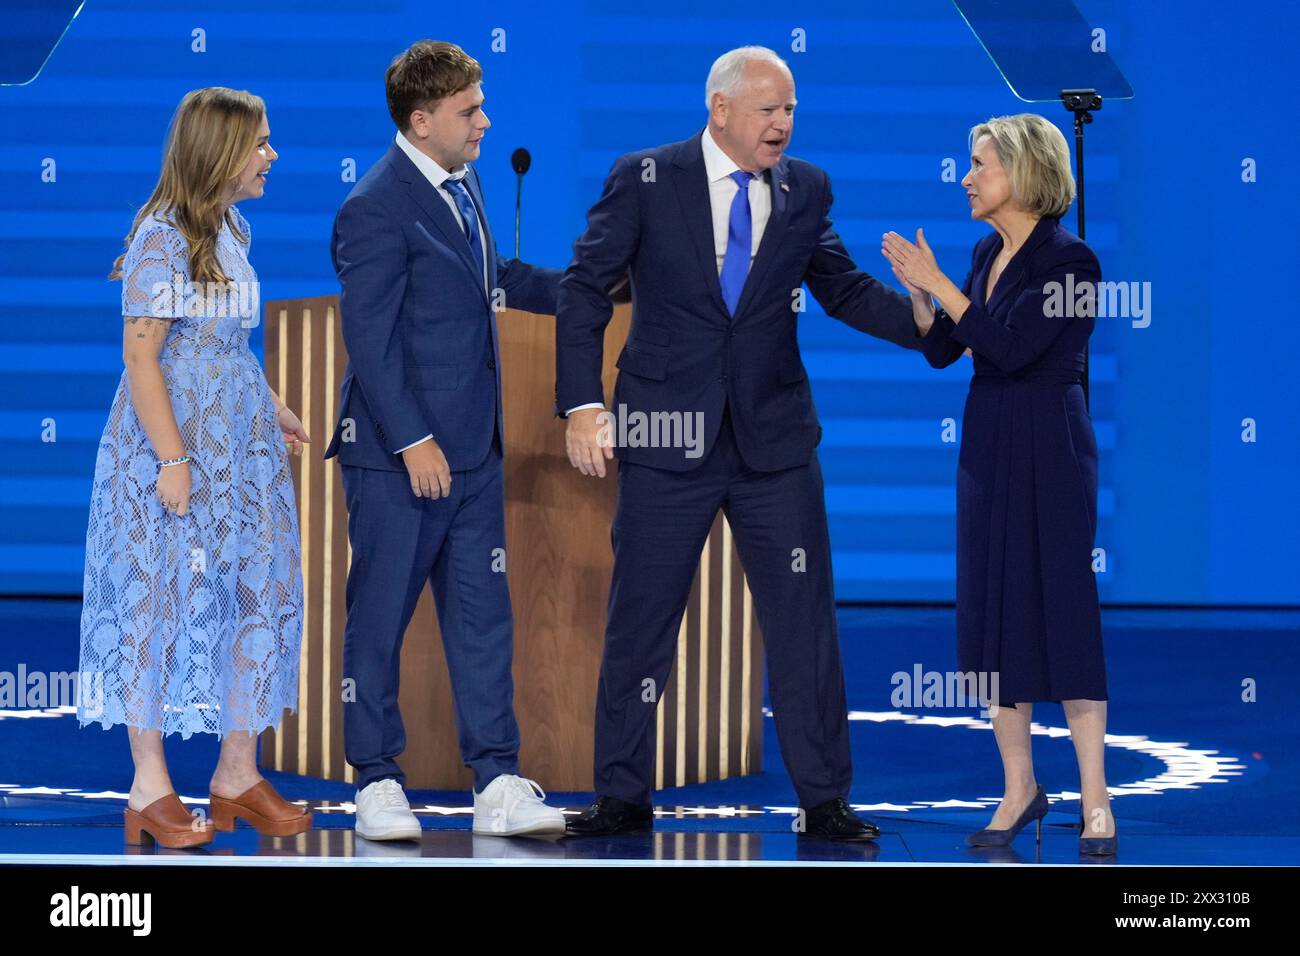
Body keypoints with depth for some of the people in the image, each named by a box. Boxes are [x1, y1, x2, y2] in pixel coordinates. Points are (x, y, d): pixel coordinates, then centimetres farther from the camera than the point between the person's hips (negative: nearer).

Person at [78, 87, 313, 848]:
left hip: (240, 443, 8)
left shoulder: (232, 229, 10)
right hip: (175, 442, -8)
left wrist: (274, 409, 13)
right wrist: (173, 459, -19)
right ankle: (151, 788, 5)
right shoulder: (161, 237, -15)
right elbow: (141, 357, -17)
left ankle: (239, 773, 16)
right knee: (162, 600, -1)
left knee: (253, 596, 7)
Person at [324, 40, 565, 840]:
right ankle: (377, 782, 13)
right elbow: (369, 338, -19)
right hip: (399, 454, -8)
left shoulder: (462, 183, 10)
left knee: (483, 614, 7)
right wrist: (413, 441, -20)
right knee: (381, 617, 4)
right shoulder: (376, 209, -17)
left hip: (472, 449, 8)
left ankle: (499, 783, 10)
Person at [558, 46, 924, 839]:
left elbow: (844, 289, 10)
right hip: (668, 439, -2)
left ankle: (825, 802, 8)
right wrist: (582, 404, -11)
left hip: (775, 440, 2)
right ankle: (623, 798, 14)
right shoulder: (645, 180, -4)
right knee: (640, 623, 4)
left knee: (805, 623, 1)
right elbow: (585, 290, -3)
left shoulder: (805, 191, 5)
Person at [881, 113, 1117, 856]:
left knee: (1064, 610, -5)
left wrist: (938, 283, -19)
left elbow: (1010, 347, -22)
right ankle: (1021, 788, 16)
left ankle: (1095, 799, 0)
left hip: (1050, 453, -7)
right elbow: (941, 349, 11)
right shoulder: (989, 253, 9)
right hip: (987, 448, 8)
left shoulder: (1069, 259, -14)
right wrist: (915, 291, -5)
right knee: (994, 613, 7)